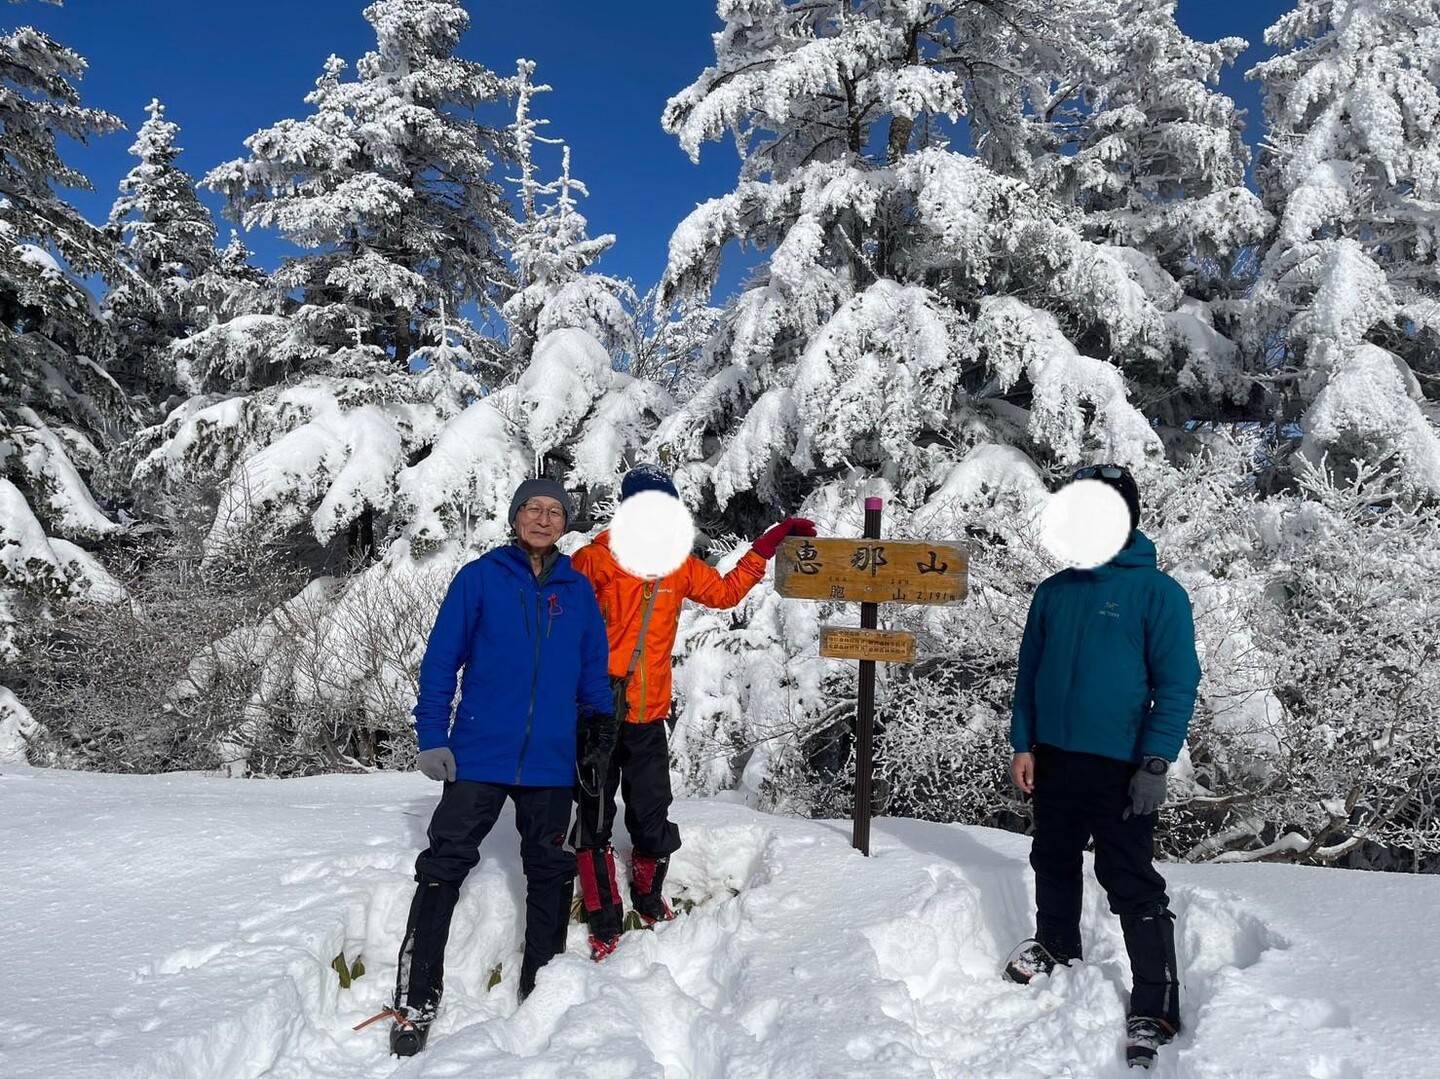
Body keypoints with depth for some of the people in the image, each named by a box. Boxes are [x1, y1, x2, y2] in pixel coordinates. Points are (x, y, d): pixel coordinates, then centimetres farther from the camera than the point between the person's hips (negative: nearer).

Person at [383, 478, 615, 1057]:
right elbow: (441, 658, -2)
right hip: (480, 754, -3)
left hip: (551, 760, 3)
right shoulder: (480, 577, -1)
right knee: (444, 867, -2)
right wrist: (432, 736, -8)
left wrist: (600, 720, 1)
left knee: (550, 872, 11)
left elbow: (593, 668, 15)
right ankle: (414, 1003, 7)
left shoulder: (578, 590, 9)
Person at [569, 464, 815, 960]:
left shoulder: (678, 565, 10)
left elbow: (726, 590, 18)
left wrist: (772, 541, 16)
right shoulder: (594, 559, -6)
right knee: (596, 818, 3)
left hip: (648, 715, 4)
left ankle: (649, 898, 36)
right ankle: (604, 921, 18)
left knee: (652, 816, 10)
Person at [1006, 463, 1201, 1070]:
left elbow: (1177, 685, -9)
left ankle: (1155, 1009, 9)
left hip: (1119, 765, -5)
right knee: (1054, 864, 20)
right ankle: (1055, 946, 42)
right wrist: (1022, 744, 6)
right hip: (1052, 757, 5)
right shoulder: (1054, 592, 7)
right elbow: (1028, 672, 12)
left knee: (1133, 886, -2)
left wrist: (1155, 764, -15)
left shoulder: (1157, 592, -8)